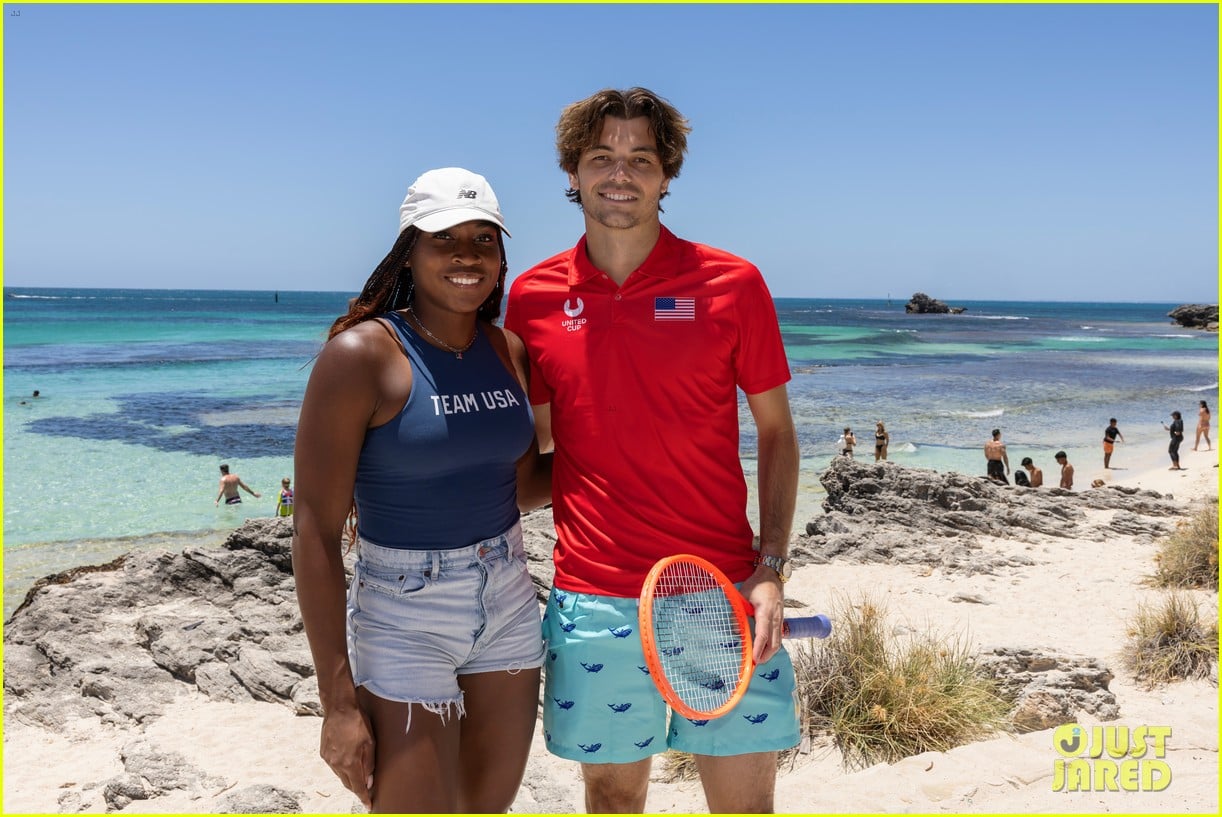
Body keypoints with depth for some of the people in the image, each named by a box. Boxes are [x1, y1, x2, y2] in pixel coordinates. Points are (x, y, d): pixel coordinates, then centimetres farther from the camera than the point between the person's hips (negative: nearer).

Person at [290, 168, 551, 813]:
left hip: (509, 604, 6)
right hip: (404, 617, -6)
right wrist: (338, 698, -17)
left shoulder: (510, 352, 3)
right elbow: (316, 529, -16)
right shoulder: (362, 354, -15)